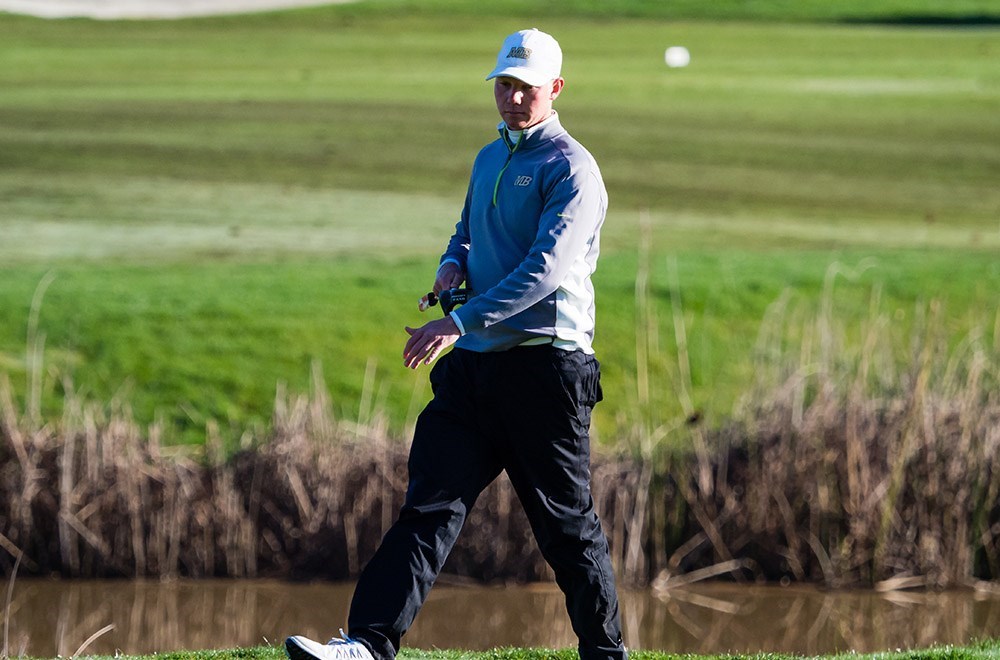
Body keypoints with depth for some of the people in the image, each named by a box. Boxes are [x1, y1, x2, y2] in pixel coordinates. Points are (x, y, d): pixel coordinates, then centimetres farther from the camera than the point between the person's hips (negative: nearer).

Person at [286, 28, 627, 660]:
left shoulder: (571, 169, -8)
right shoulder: (489, 159, 19)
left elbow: (546, 269, -20)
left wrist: (459, 322, -26)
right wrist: (453, 263, 10)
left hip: (544, 367, -7)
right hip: (474, 365, 7)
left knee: (568, 523, 0)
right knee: (431, 505, -4)